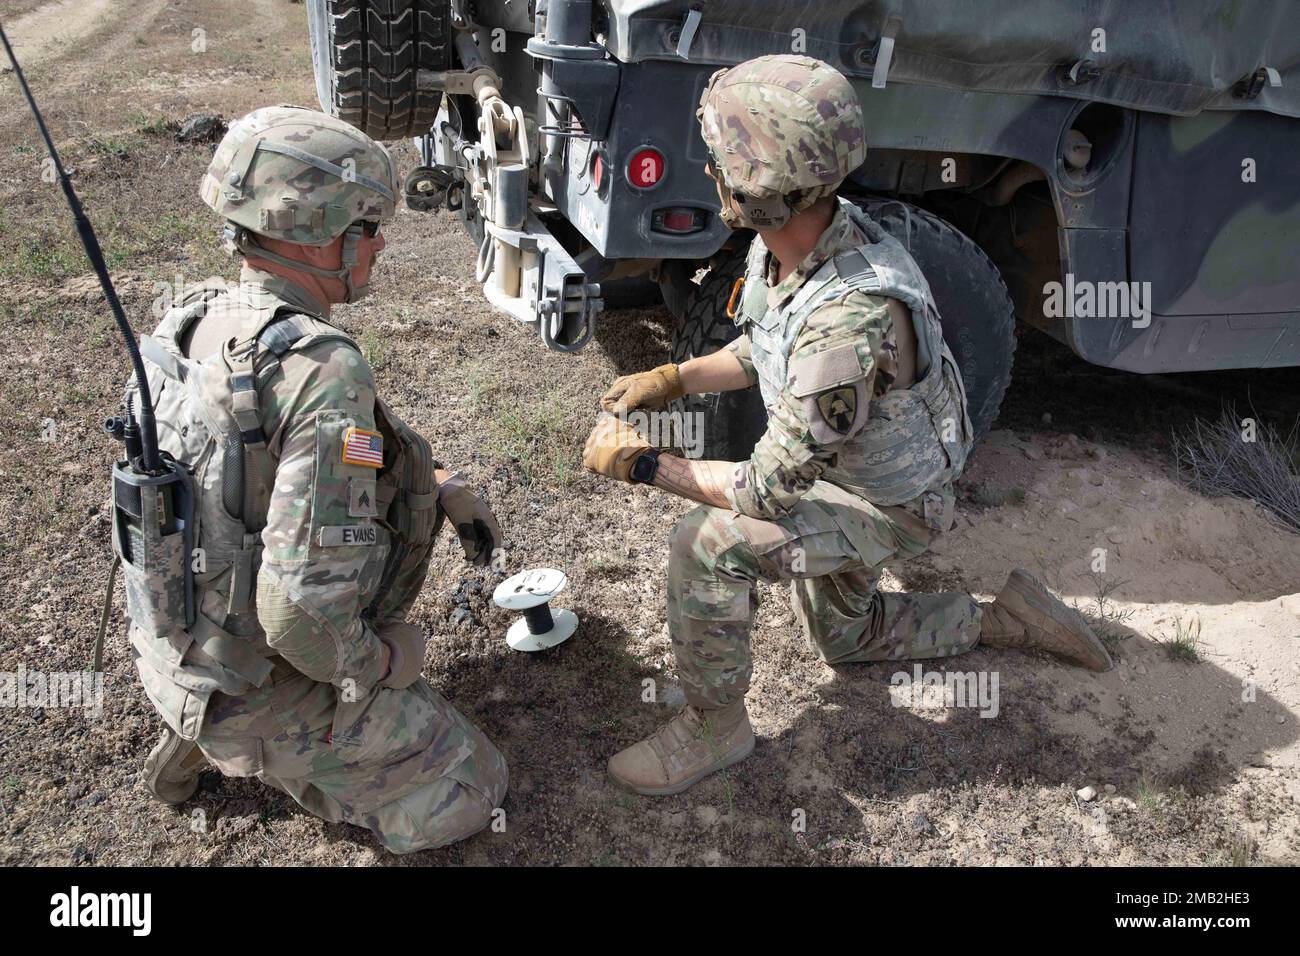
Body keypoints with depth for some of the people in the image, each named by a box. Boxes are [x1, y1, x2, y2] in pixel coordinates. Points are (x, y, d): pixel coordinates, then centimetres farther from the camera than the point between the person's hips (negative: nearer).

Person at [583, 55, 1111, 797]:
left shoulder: (851, 319, -42)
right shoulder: (788, 239, -15)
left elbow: (770, 490, -33)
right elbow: (761, 353, 6)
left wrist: (643, 465, -25)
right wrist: (672, 380, -7)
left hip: (894, 505, -9)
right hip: (837, 474, 9)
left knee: (709, 545, -26)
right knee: (844, 635, 26)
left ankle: (714, 726, -2)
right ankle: (1012, 620, 36)